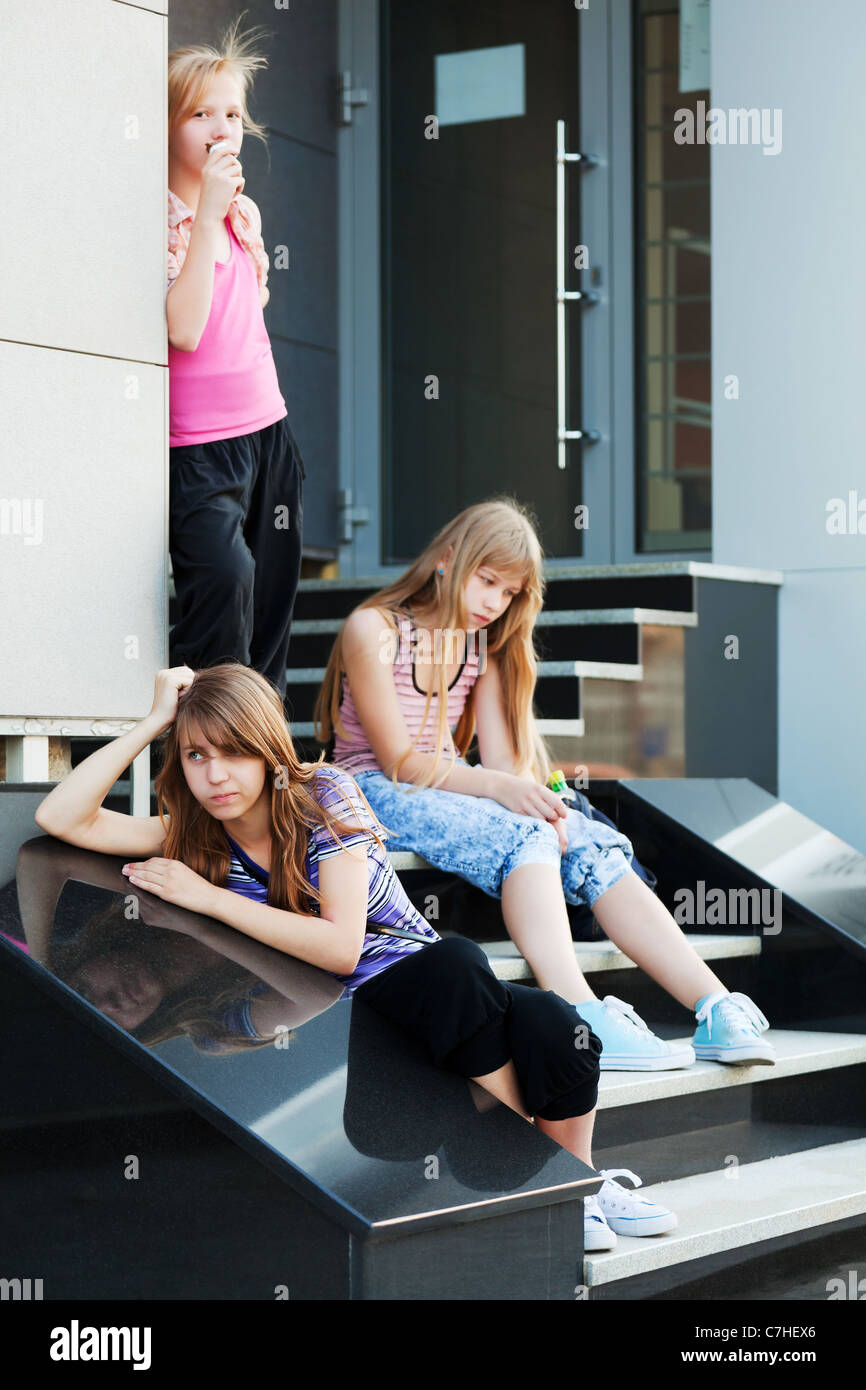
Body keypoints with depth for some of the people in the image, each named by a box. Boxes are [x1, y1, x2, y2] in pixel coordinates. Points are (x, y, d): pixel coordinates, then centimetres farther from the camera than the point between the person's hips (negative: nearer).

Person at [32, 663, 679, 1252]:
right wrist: (155, 721, -12)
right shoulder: (196, 835, -1)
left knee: (555, 1027, -32)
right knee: (455, 966, -35)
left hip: (434, 988, 0)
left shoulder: (323, 796, -9)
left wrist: (208, 897, -19)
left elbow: (341, 946, -17)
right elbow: (60, 817, -11)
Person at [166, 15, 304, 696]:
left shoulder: (244, 210, 10)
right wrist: (208, 212, -25)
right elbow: (185, 329, -26)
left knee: (272, 601, 9)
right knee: (225, 577, -27)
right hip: (199, 446, -7)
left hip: (268, 430, 7)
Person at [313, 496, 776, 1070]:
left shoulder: (482, 646, 12)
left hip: (449, 788, 6)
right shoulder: (373, 629, -9)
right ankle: (583, 1018, -50)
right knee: (521, 838, -34)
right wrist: (498, 789, -29)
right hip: (376, 792, -6)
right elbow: (400, 761, -16)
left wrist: (535, 803, -20)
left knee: (595, 846, -18)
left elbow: (502, 761, 3)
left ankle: (716, 1010, -29)